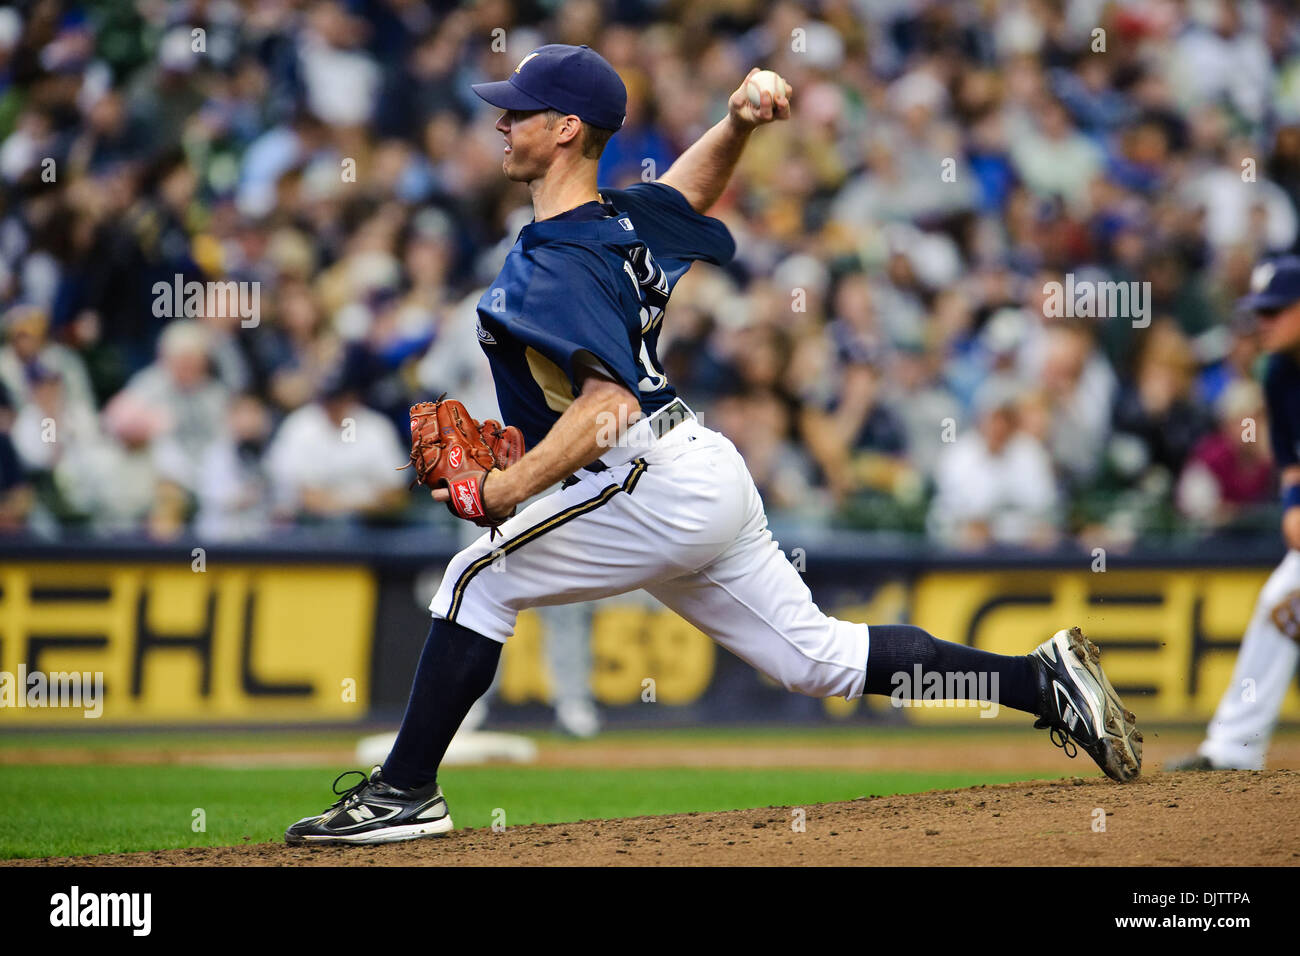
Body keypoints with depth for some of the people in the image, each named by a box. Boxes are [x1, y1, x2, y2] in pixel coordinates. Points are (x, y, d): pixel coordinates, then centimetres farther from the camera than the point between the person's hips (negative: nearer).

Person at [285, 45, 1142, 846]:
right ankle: (1045, 682, 9)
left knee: (480, 578, -6)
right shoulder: (619, 219, 11)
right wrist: (737, 127, 14)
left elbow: (609, 401, -29)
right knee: (819, 656, 12)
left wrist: (512, 486, -35)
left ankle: (405, 793, -5)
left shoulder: (556, 265, -18)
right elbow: (692, 191, 33)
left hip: (658, 486, -10)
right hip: (708, 478, 10)